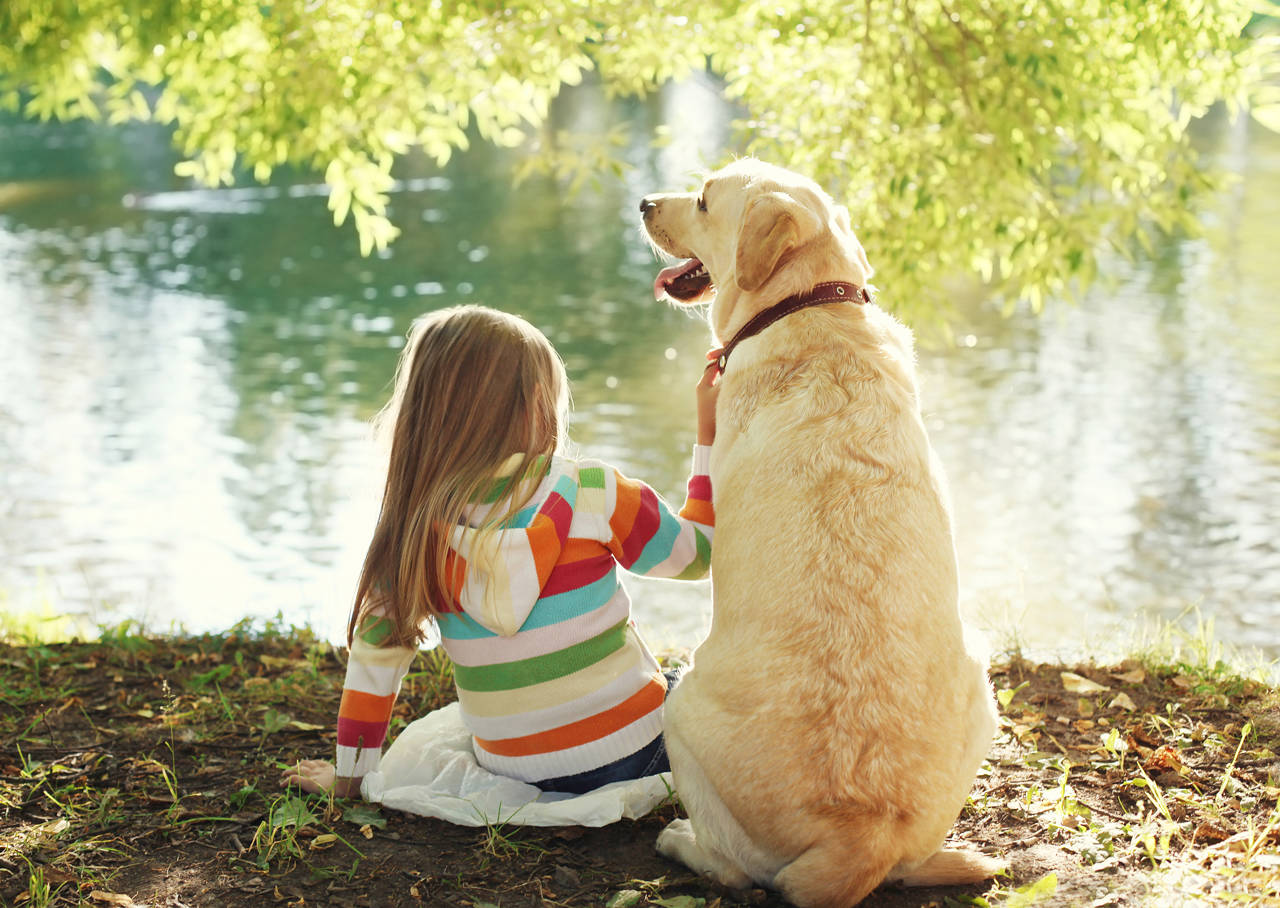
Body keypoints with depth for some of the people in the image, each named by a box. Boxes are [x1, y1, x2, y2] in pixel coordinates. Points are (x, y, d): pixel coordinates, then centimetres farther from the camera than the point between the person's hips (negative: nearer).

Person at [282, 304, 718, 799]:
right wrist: (710, 434, 11)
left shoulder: (413, 524, -8)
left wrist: (349, 776, 10)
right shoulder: (590, 494, -14)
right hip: (628, 755, -3)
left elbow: (376, 647, -2)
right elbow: (697, 553, 1)